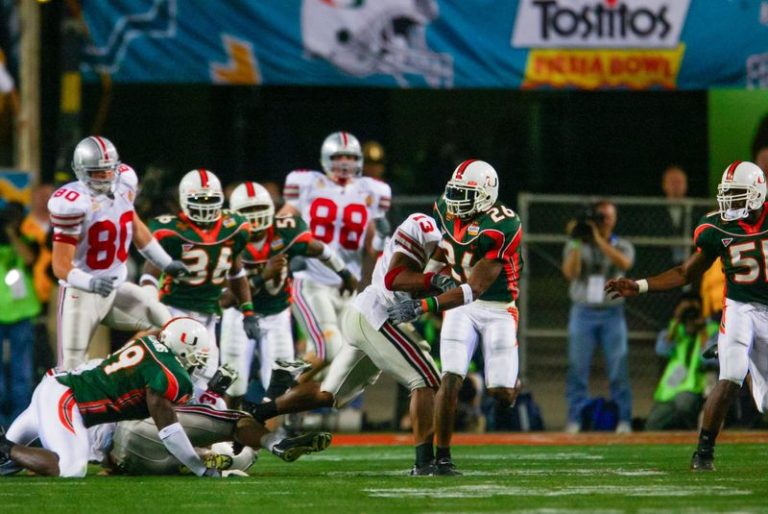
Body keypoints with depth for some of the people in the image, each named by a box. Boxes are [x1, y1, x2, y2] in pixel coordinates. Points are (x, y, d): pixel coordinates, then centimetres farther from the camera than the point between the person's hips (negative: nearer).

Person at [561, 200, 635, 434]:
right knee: (577, 369, -1)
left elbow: (624, 263, -16)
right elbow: (570, 273, -8)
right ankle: (575, 420, 4)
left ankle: (623, 421, 0)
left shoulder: (622, 246, 7)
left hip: (612, 313, 0)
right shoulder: (575, 246, 8)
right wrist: (577, 243, -15)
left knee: (618, 369, -4)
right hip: (583, 313, 0)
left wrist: (599, 239, -20)